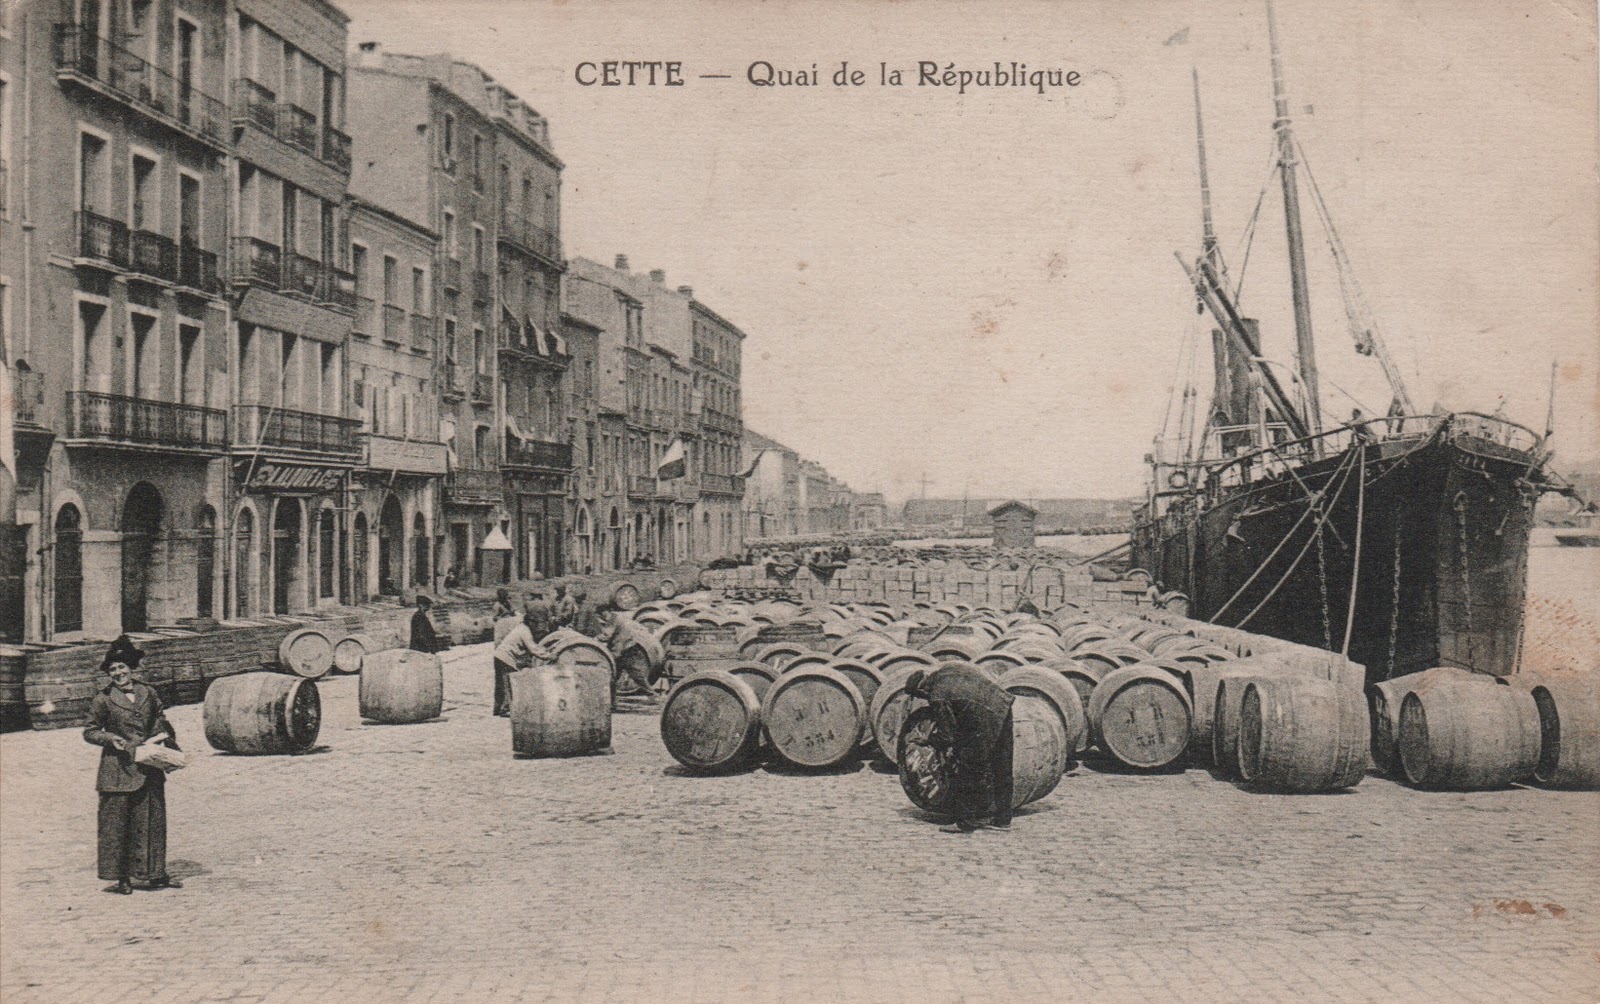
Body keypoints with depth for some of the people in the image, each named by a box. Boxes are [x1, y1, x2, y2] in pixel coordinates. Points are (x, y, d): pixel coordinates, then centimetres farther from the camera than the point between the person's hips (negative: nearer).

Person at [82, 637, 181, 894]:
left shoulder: (148, 693, 8)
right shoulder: (103, 699, -3)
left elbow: (161, 723, 18)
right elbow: (90, 732, 3)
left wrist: (171, 745, 4)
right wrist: (110, 738, -14)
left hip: (149, 767, 4)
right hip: (118, 768, -4)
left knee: (152, 820, 7)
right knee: (116, 822, -1)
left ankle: (155, 874, 16)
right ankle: (121, 878, 8)